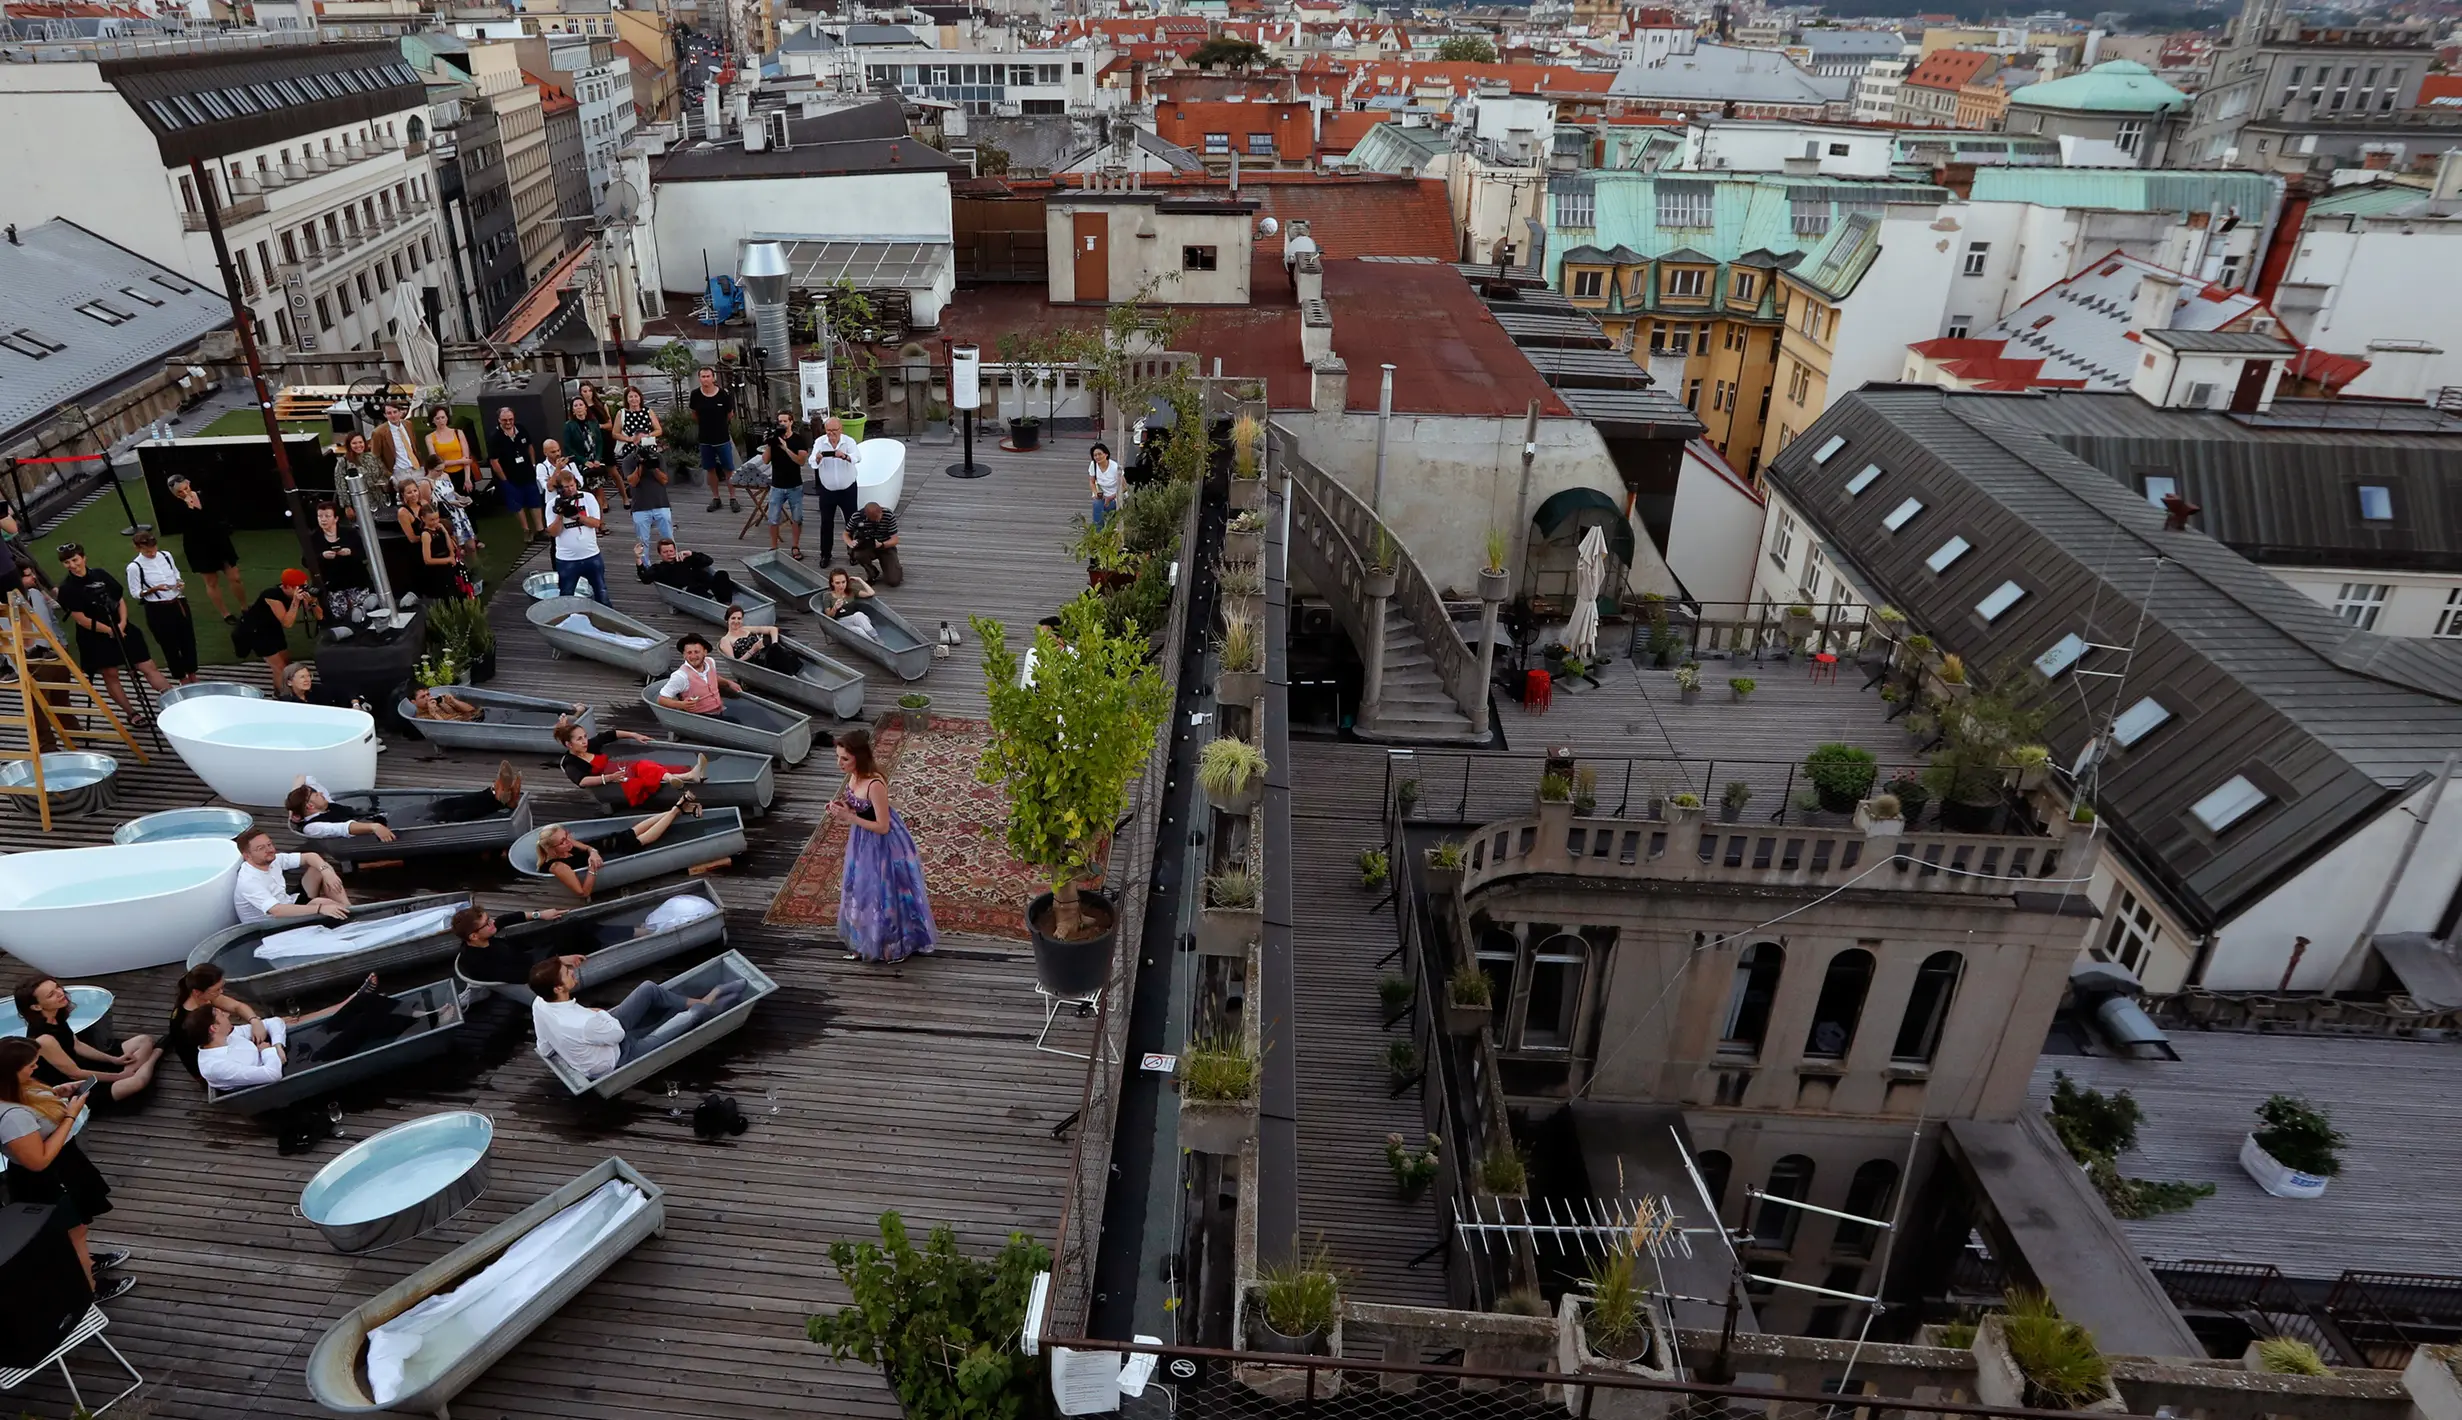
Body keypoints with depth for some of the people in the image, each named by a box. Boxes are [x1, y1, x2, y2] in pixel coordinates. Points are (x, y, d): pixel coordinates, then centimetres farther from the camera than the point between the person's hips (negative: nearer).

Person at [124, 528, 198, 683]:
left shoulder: (166, 556, 0)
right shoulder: (134, 567, -13)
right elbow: (136, 593, -8)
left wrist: (180, 583, -6)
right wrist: (153, 589, -23)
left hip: (179, 604, 4)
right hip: (158, 610, -4)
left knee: (188, 640, 14)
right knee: (170, 645, 9)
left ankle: (192, 675, 31)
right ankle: (182, 679, 25)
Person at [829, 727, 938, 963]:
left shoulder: (875, 785, -33)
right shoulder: (855, 775, -8)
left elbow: (883, 827, -27)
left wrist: (848, 817, -28)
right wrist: (841, 808, -9)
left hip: (881, 845, -8)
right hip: (863, 841, 8)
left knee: (884, 894, 10)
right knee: (862, 891, 22)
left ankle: (896, 945, 32)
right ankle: (865, 943, 41)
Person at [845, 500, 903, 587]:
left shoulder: (889, 516, -21)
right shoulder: (857, 517, -18)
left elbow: (895, 540, -17)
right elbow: (846, 534, -2)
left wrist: (881, 545, -37)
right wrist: (850, 543, -26)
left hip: (886, 547, -2)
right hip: (867, 548, 2)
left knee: (893, 581, -18)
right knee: (858, 554, -35)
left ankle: (897, 570, 22)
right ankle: (872, 574, -3)